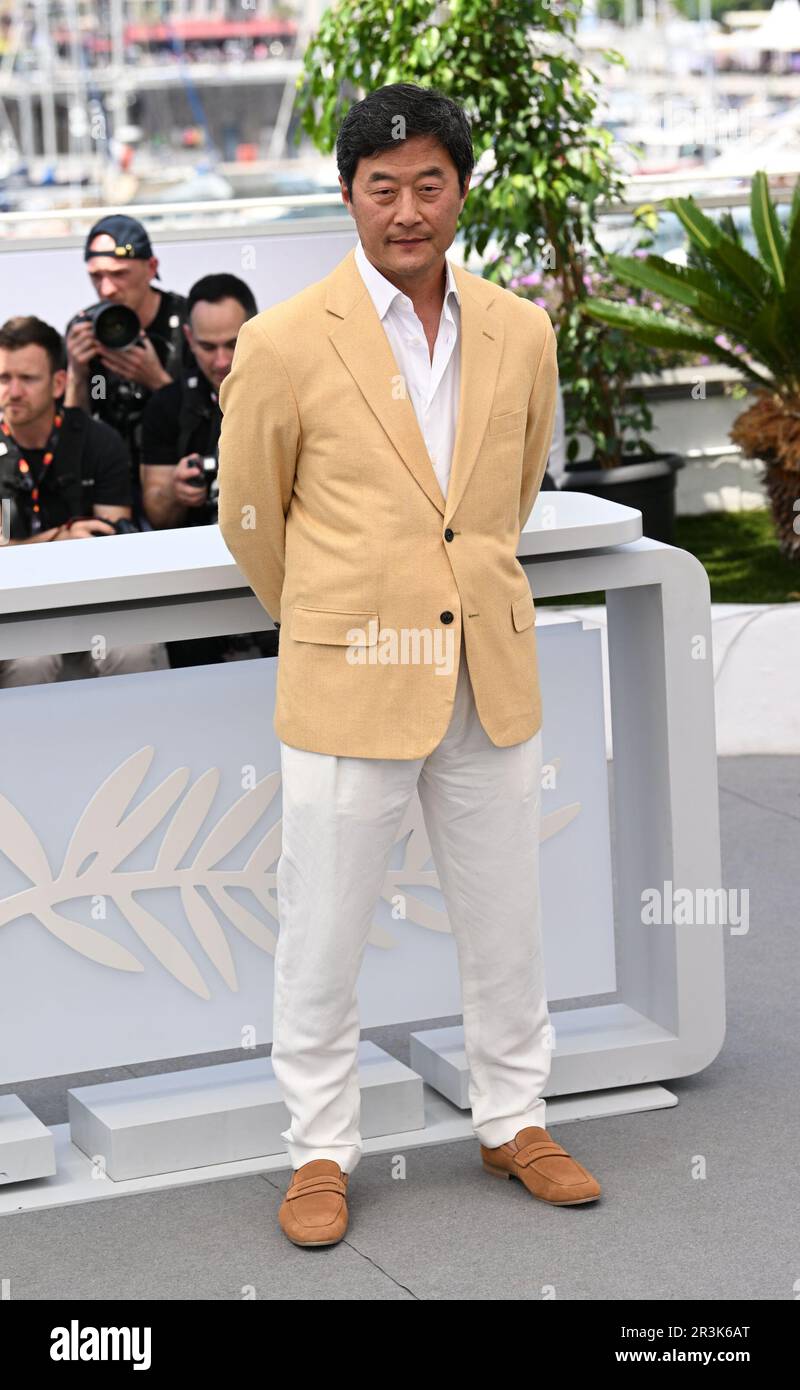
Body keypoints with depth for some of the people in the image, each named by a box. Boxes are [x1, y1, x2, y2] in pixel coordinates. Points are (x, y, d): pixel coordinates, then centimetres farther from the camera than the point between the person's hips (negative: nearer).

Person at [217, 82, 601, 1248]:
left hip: (492, 677, 4)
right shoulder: (285, 344, -9)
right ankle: (321, 1152, 20)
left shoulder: (521, 334, 2)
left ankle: (514, 1122, 31)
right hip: (348, 680, -3)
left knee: (507, 925, 14)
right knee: (323, 936, 5)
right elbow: (250, 518, 4)